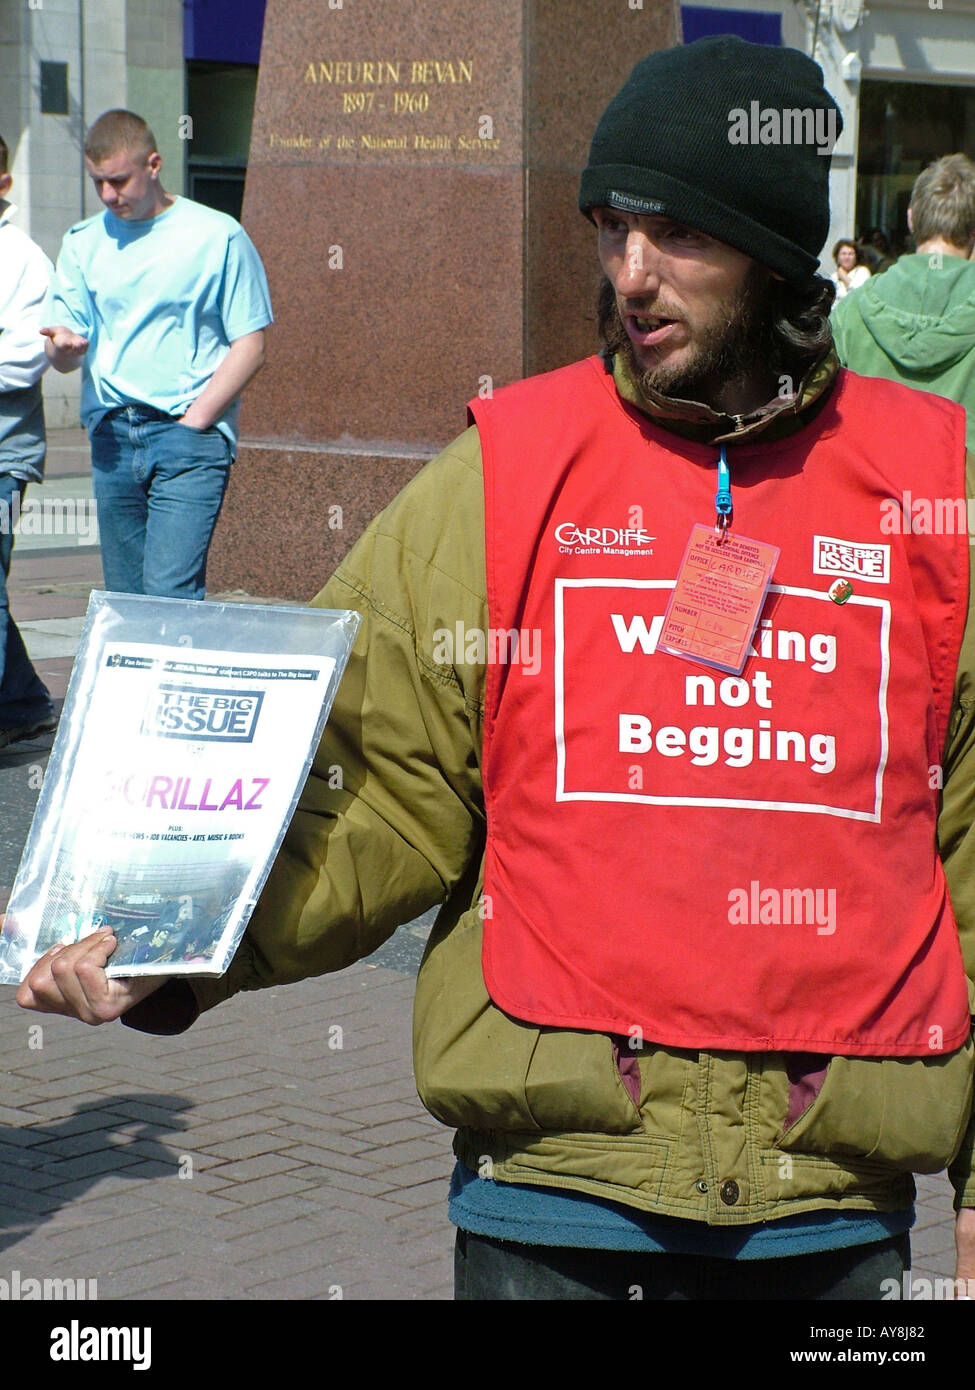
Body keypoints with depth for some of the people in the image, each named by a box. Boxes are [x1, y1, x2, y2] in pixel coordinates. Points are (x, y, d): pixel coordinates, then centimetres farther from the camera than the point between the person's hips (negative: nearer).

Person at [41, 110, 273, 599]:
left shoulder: (218, 237, 0)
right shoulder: (83, 243, 12)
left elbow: (249, 345, -2)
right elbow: (63, 357, 11)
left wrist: (195, 419, -11)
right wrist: (64, 346, -14)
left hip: (189, 435, -5)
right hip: (110, 435, 5)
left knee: (169, 591, -16)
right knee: (123, 595, 7)